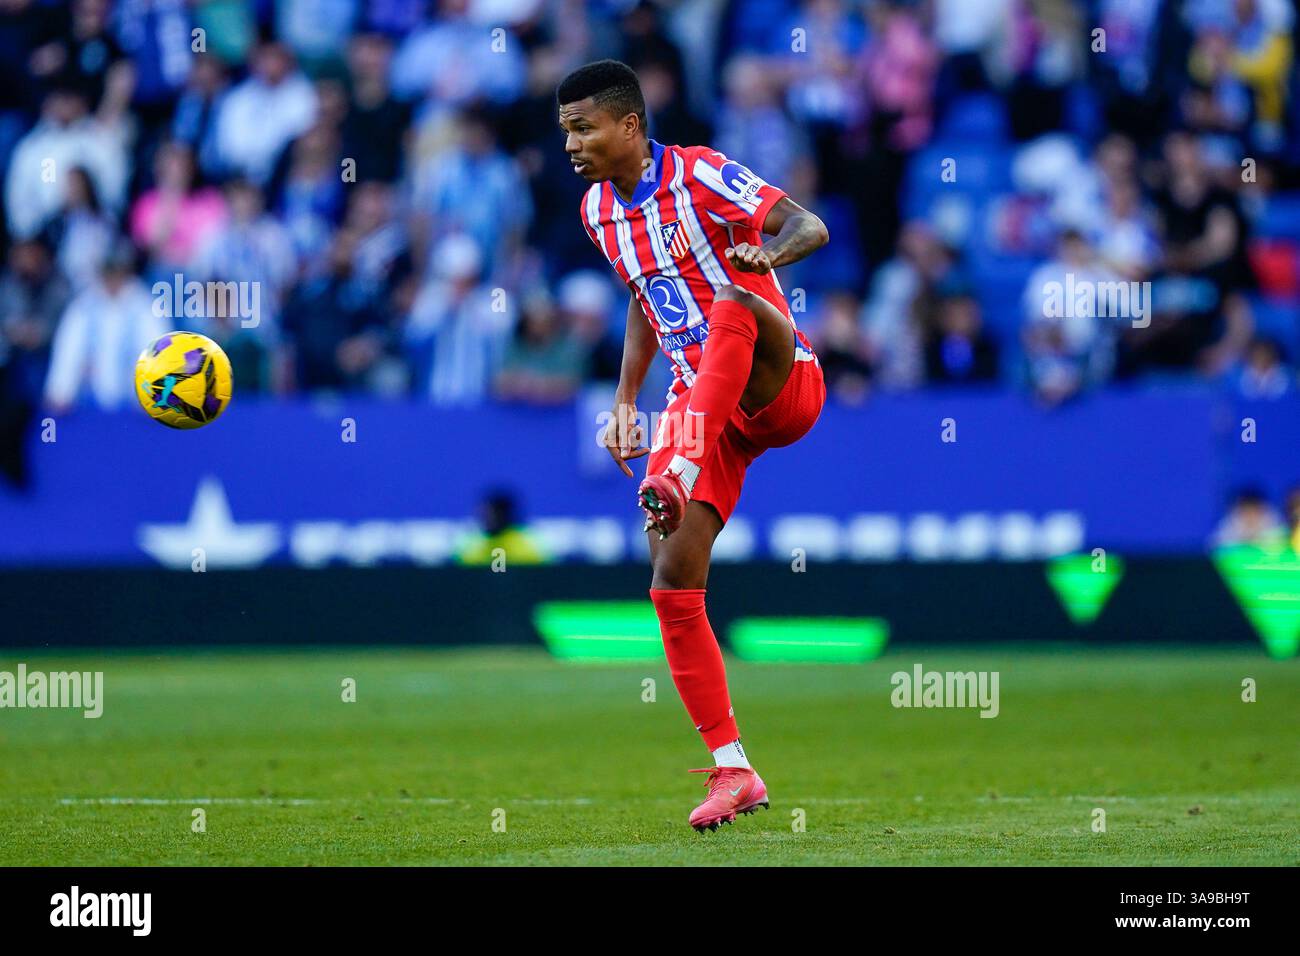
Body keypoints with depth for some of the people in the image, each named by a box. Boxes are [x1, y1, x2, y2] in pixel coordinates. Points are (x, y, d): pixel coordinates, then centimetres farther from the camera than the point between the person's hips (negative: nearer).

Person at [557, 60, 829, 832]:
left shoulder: (699, 175, -11)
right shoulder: (599, 209, 11)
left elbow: (810, 226, -22)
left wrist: (771, 252, -44)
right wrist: (626, 399, 20)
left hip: (778, 387, -6)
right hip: (698, 402, 6)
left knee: (731, 302, -38)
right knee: (674, 584, -6)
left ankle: (678, 476, -51)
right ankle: (733, 772, -1)